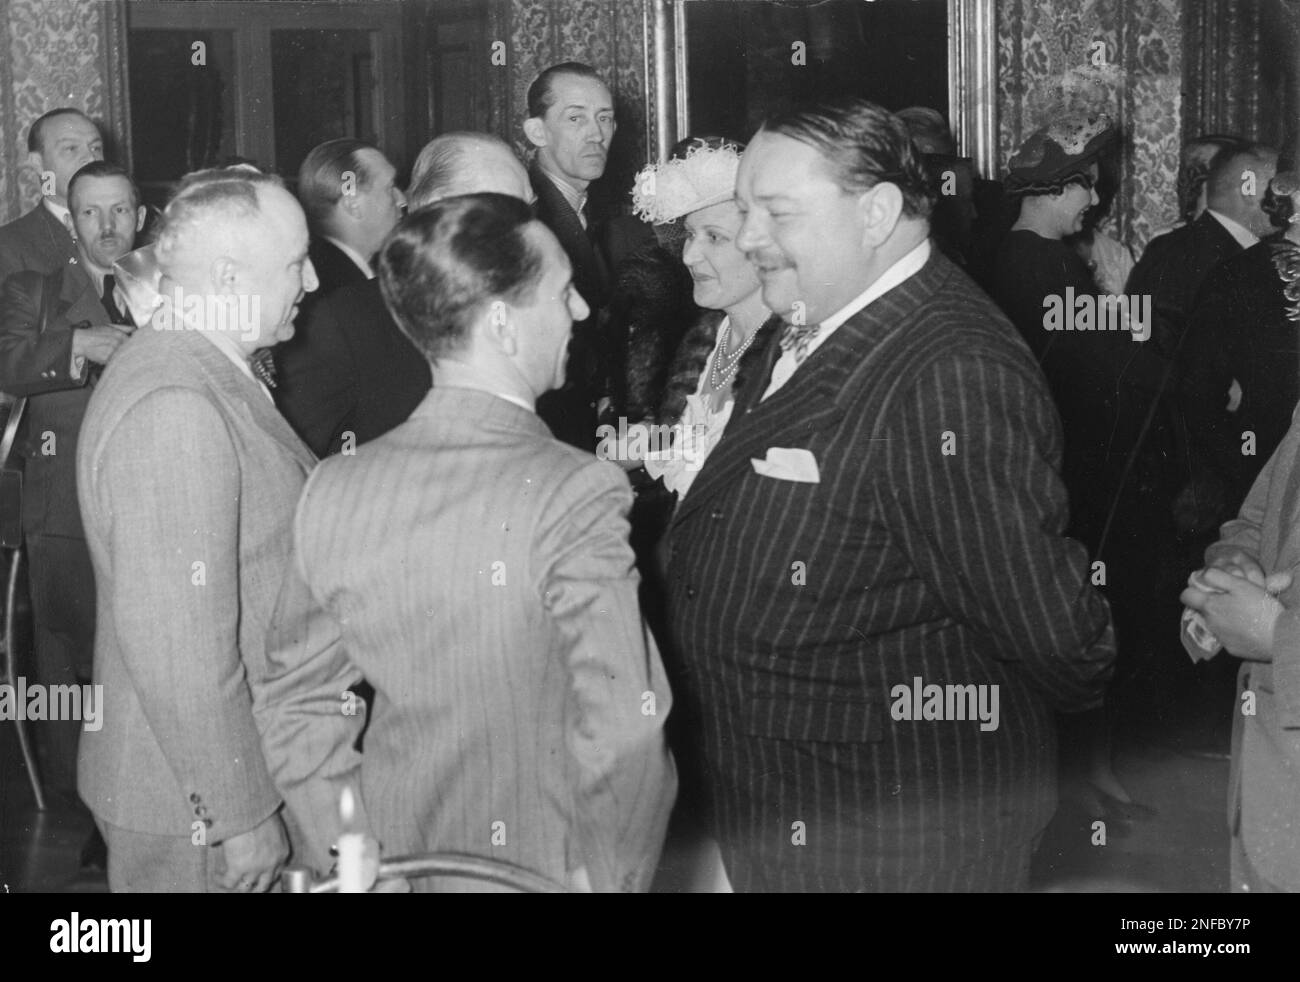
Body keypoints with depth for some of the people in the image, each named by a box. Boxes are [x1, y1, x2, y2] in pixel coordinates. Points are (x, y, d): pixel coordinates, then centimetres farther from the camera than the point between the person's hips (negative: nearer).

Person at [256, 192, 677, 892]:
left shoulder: (331, 490, -7)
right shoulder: (576, 496, -24)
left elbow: (292, 707, 1)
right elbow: (624, 738, -28)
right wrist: (615, 876, -13)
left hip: (398, 859, 5)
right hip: (543, 865, -4)